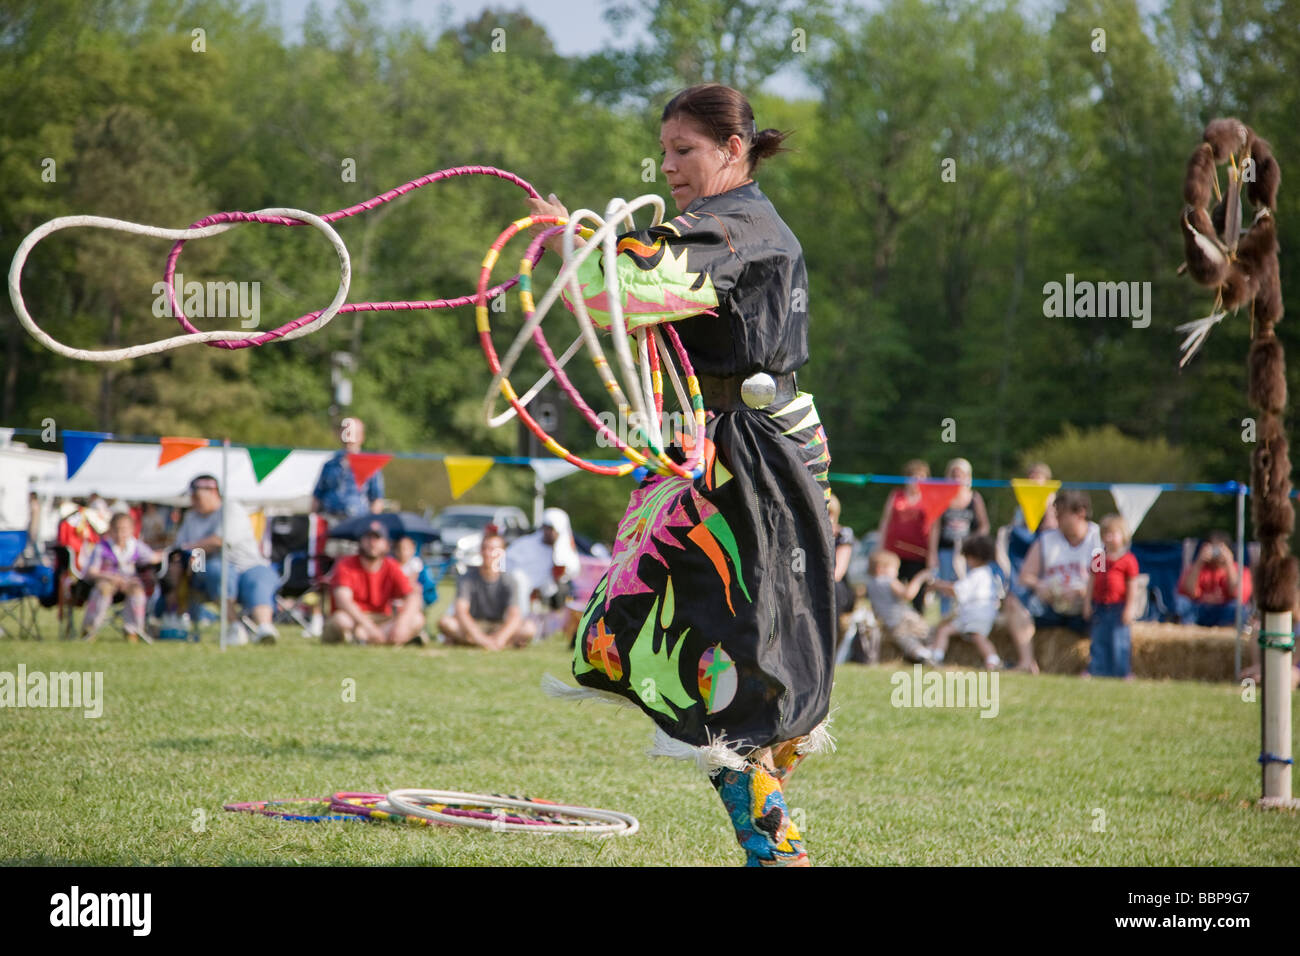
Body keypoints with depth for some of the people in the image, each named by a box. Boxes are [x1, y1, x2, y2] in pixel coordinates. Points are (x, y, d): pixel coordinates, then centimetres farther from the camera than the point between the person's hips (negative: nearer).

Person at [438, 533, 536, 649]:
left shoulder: (507, 580, -7)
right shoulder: (468, 579, -9)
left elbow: (515, 615, -18)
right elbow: (461, 611, -21)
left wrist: (500, 637, -36)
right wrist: (480, 638, -34)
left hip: (498, 628, 0)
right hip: (473, 626, 0)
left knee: (529, 628, -27)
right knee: (445, 622, -32)